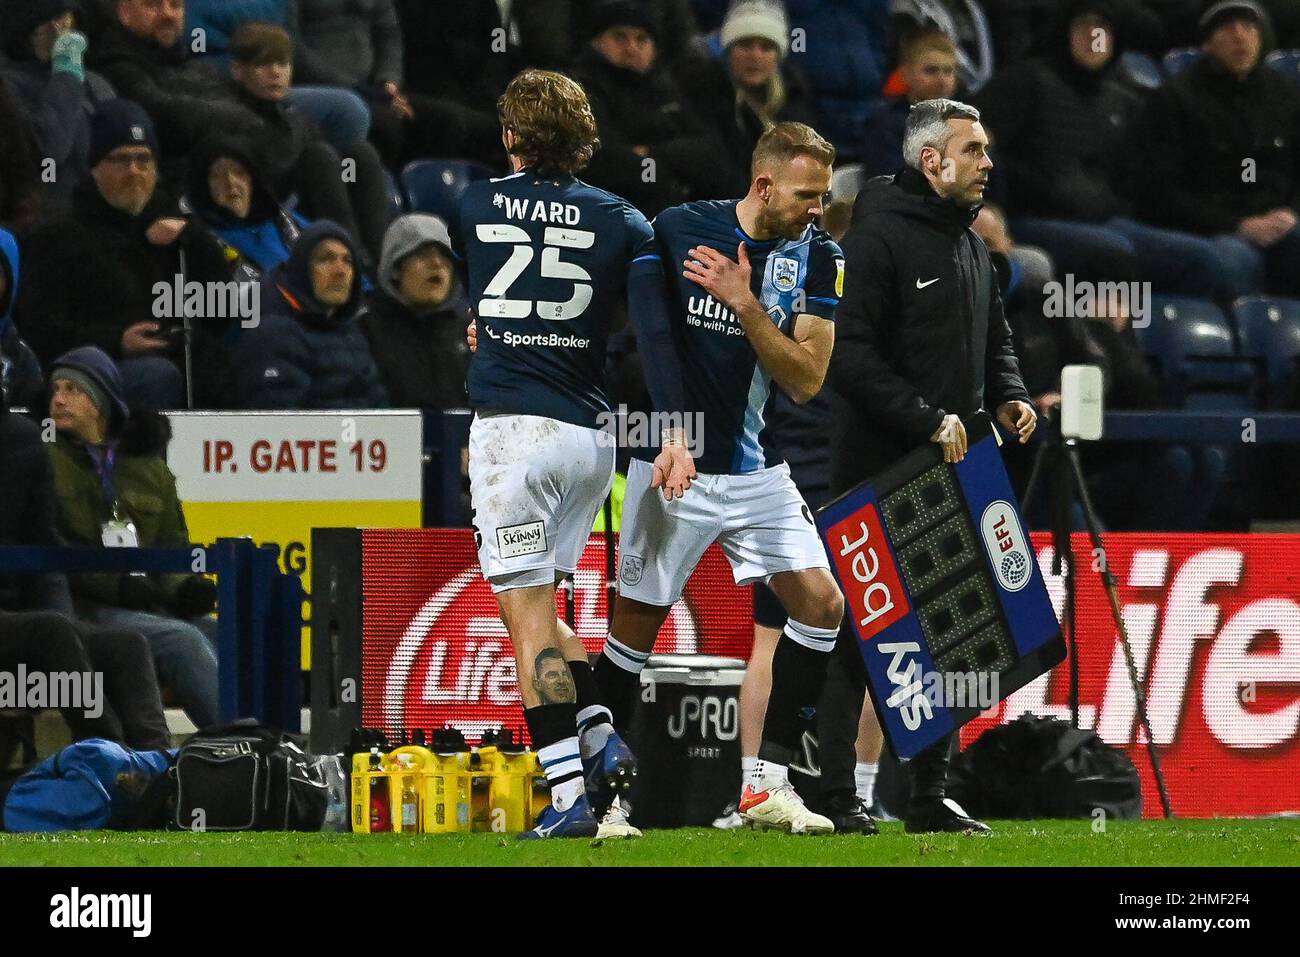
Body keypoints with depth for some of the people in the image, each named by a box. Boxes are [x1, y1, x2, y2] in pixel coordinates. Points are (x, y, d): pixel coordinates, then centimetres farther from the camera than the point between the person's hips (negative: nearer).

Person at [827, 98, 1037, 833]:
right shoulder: (879, 238, -11)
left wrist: (1009, 395, 6)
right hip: (880, 474, -8)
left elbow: (993, 338, 27)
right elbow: (850, 354, -18)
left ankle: (931, 794, 14)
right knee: (860, 634, -5)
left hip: (951, 470, 8)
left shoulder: (971, 246, 16)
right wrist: (928, 421, -21)